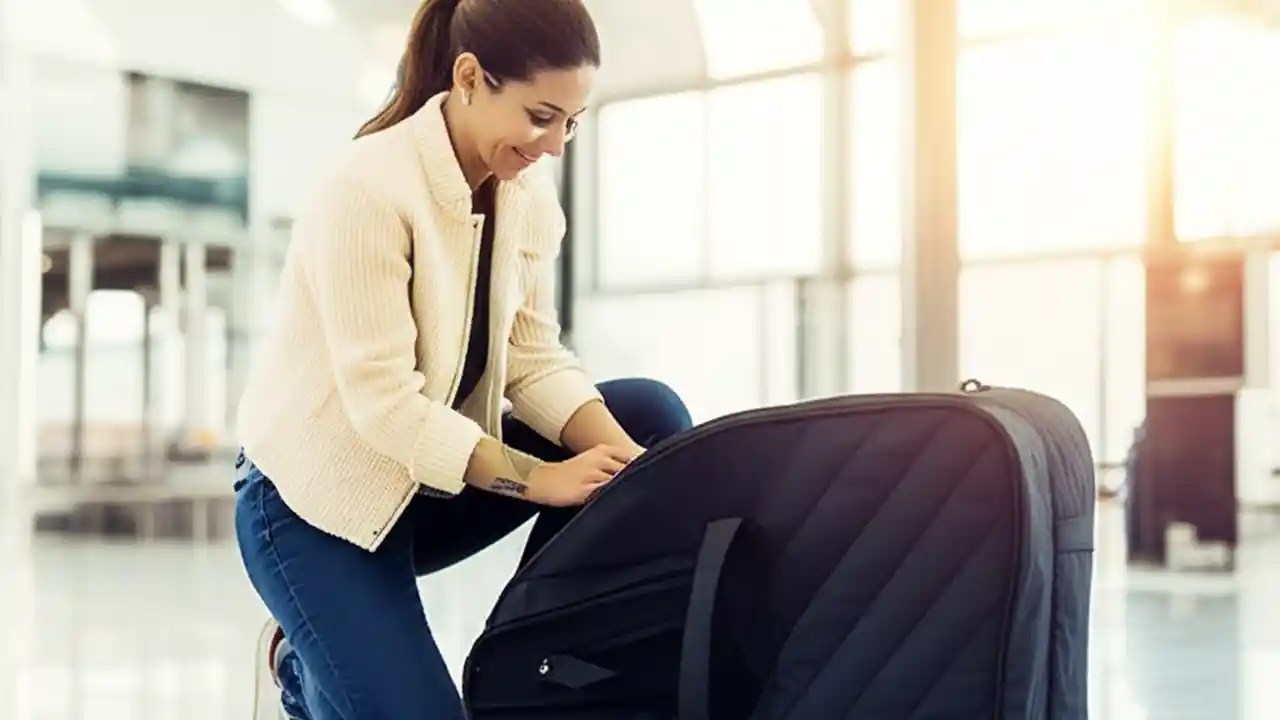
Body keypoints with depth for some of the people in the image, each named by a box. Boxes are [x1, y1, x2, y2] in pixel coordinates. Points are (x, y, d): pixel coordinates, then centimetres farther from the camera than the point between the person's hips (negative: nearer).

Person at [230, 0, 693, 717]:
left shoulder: (528, 189, -3)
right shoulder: (369, 187, -25)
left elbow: (535, 357, -5)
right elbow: (383, 403, -28)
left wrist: (625, 458, -22)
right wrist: (541, 479, -30)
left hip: (440, 473, 7)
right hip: (321, 493, -7)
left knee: (652, 418, -10)